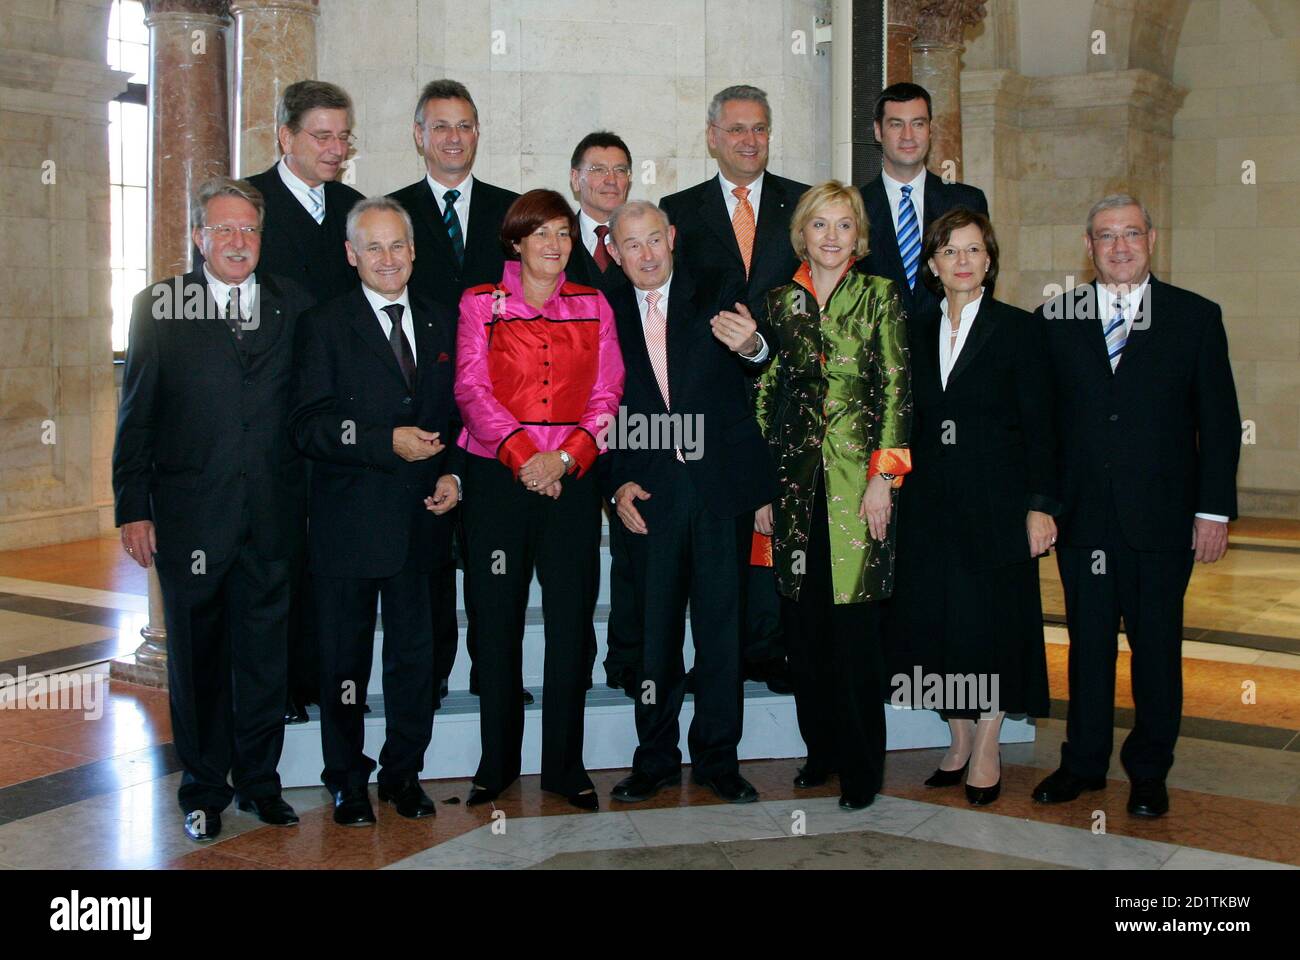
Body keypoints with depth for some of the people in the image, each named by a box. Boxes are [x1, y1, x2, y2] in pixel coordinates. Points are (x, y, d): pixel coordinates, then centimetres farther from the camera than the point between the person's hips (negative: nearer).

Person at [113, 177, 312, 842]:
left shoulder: (293, 305, 6)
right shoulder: (159, 307, 2)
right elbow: (136, 416, 1)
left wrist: (307, 501, -1)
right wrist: (133, 508, -4)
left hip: (272, 517, 1)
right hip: (190, 517, -1)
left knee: (265, 654, 10)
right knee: (197, 656, 9)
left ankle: (260, 781, 26)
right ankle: (204, 789, 24)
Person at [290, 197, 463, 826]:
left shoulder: (440, 324, 10)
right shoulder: (326, 326, -3)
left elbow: (456, 416, 15)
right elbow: (308, 427, -11)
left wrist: (452, 474, -1)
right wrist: (388, 442, -20)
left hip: (420, 517, 4)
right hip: (349, 520, -3)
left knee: (415, 654, 11)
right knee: (344, 658, 9)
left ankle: (403, 773, 28)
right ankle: (347, 781, 24)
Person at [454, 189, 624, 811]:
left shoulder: (593, 306, 12)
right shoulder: (480, 304, 7)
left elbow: (606, 393, 5)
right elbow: (472, 389, -3)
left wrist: (565, 456, -10)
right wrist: (522, 455, -14)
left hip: (572, 480, 1)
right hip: (497, 478, -1)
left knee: (570, 620, 2)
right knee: (496, 620, 4)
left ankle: (565, 765, 14)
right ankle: (497, 763, 18)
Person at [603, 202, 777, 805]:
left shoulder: (716, 297, 2)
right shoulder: (607, 318, 8)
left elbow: (762, 363, -11)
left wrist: (751, 345, -35)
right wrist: (618, 483, -3)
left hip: (722, 486, -1)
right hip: (649, 494, 1)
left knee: (722, 629, 4)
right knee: (654, 631, 7)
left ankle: (717, 759, 17)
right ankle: (655, 760, 20)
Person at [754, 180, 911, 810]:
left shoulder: (879, 296, 3)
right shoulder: (780, 303, 11)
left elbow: (894, 388, -3)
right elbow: (764, 396, 11)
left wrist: (883, 476, -11)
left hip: (857, 478, -3)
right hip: (796, 477, 3)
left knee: (856, 622, -2)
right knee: (804, 622, 7)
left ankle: (862, 765, 10)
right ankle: (821, 748, 23)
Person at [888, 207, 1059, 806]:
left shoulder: (1017, 329, -2)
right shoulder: (917, 332, 10)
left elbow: (1039, 424, -5)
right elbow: (909, 421, 11)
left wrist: (1040, 504, -11)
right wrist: (892, 488, 3)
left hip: (996, 498, -4)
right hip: (930, 498, 4)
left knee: (991, 619, 1)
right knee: (936, 617, 6)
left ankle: (986, 751, 14)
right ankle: (959, 741, 22)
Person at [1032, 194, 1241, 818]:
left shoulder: (1196, 317, 3)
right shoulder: (1055, 318, 5)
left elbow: (1219, 421, 2)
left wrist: (1214, 510, -4)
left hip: (1162, 516, -1)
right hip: (1081, 515, 1)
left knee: (1156, 645, 8)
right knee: (1087, 642, 11)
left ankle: (1149, 771, 24)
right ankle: (1084, 762, 25)